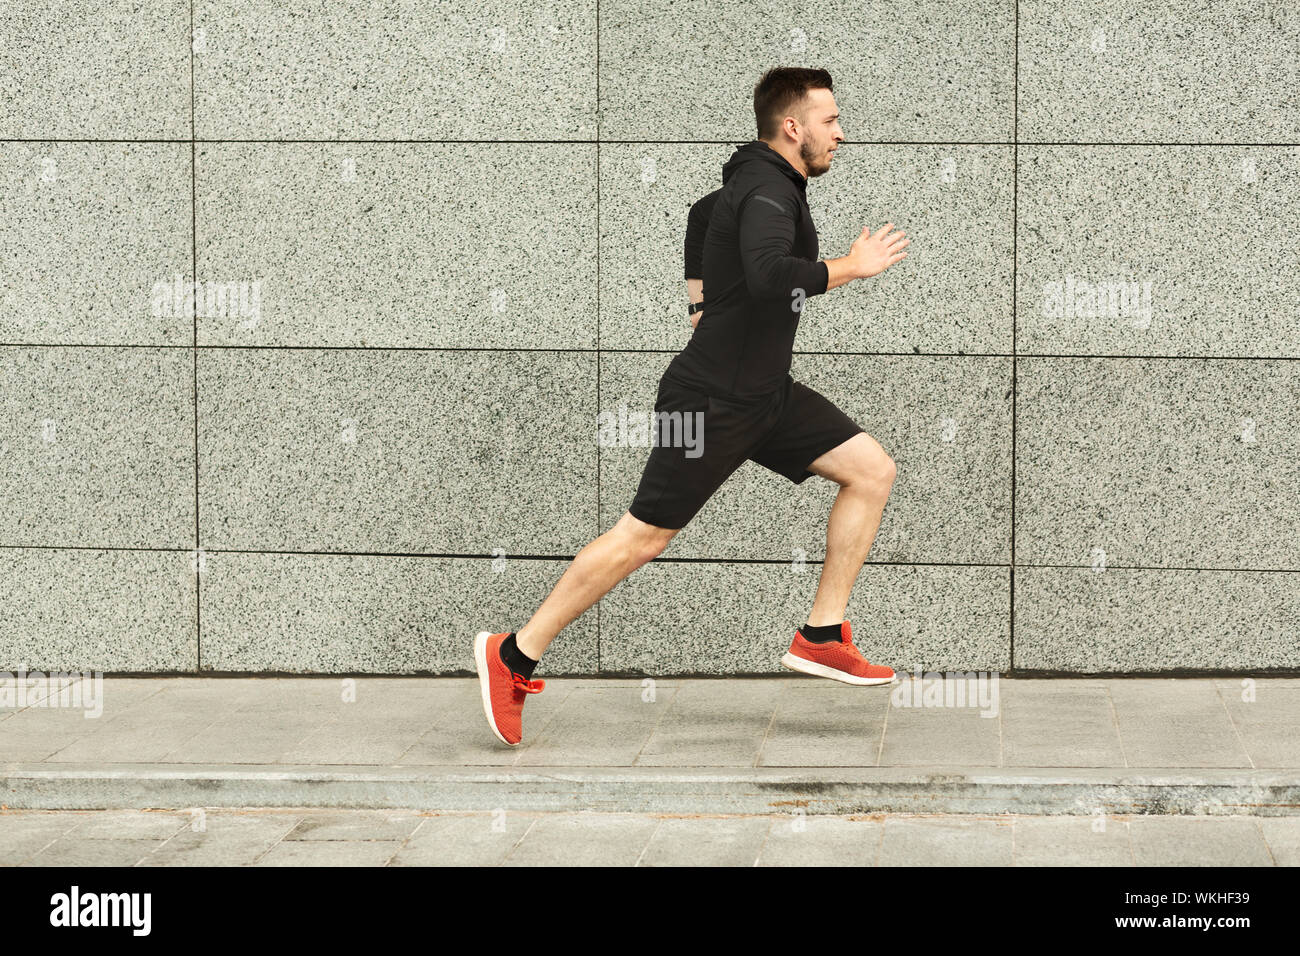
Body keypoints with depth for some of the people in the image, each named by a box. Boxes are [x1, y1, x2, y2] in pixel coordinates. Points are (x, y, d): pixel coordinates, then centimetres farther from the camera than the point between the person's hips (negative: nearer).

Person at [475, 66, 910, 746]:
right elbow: (768, 276, -38)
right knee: (646, 535, -6)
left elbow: (702, 215, 34)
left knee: (871, 470, 3)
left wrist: (702, 305, 33)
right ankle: (514, 656, 5)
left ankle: (820, 638, 6)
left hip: (764, 394, 10)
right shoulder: (767, 191, -18)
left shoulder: (759, 182, 12)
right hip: (713, 400, -10)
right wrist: (849, 267, -25)